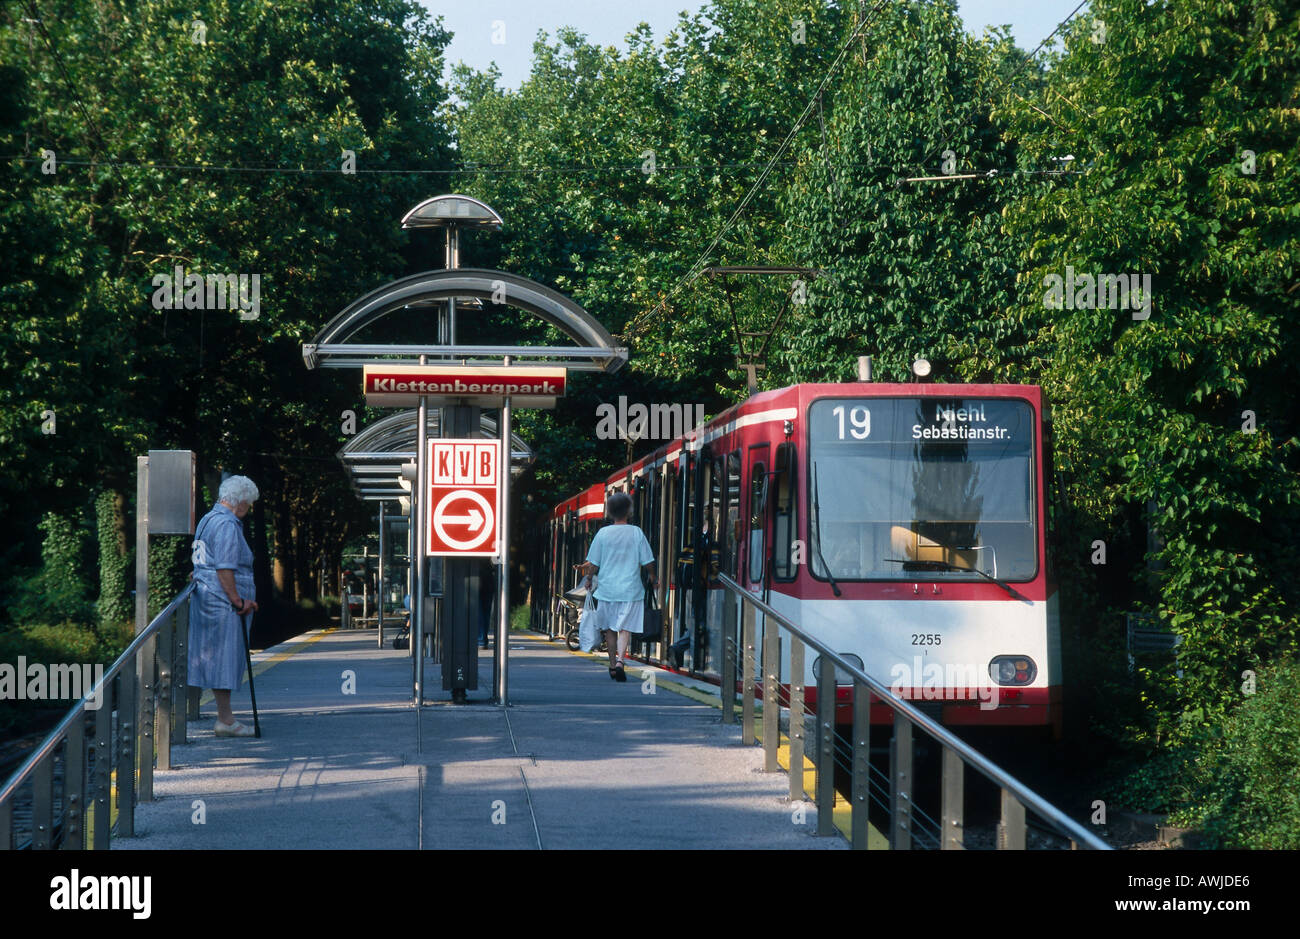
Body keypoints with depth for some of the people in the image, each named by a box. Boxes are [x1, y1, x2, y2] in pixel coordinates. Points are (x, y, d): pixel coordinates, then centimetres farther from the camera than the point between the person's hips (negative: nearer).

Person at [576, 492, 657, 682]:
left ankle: (613, 665, 23)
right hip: (630, 588, -1)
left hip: (607, 587, 1)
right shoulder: (636, 533, -4)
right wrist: (653, 578, 19)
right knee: (625, 628, -2)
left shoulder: (603, 533, -3)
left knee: (609, 628, 15)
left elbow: (594, 565, -1)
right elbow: (648, 563, 0)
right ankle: (620, 660, -23)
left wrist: (583, 567, 20)